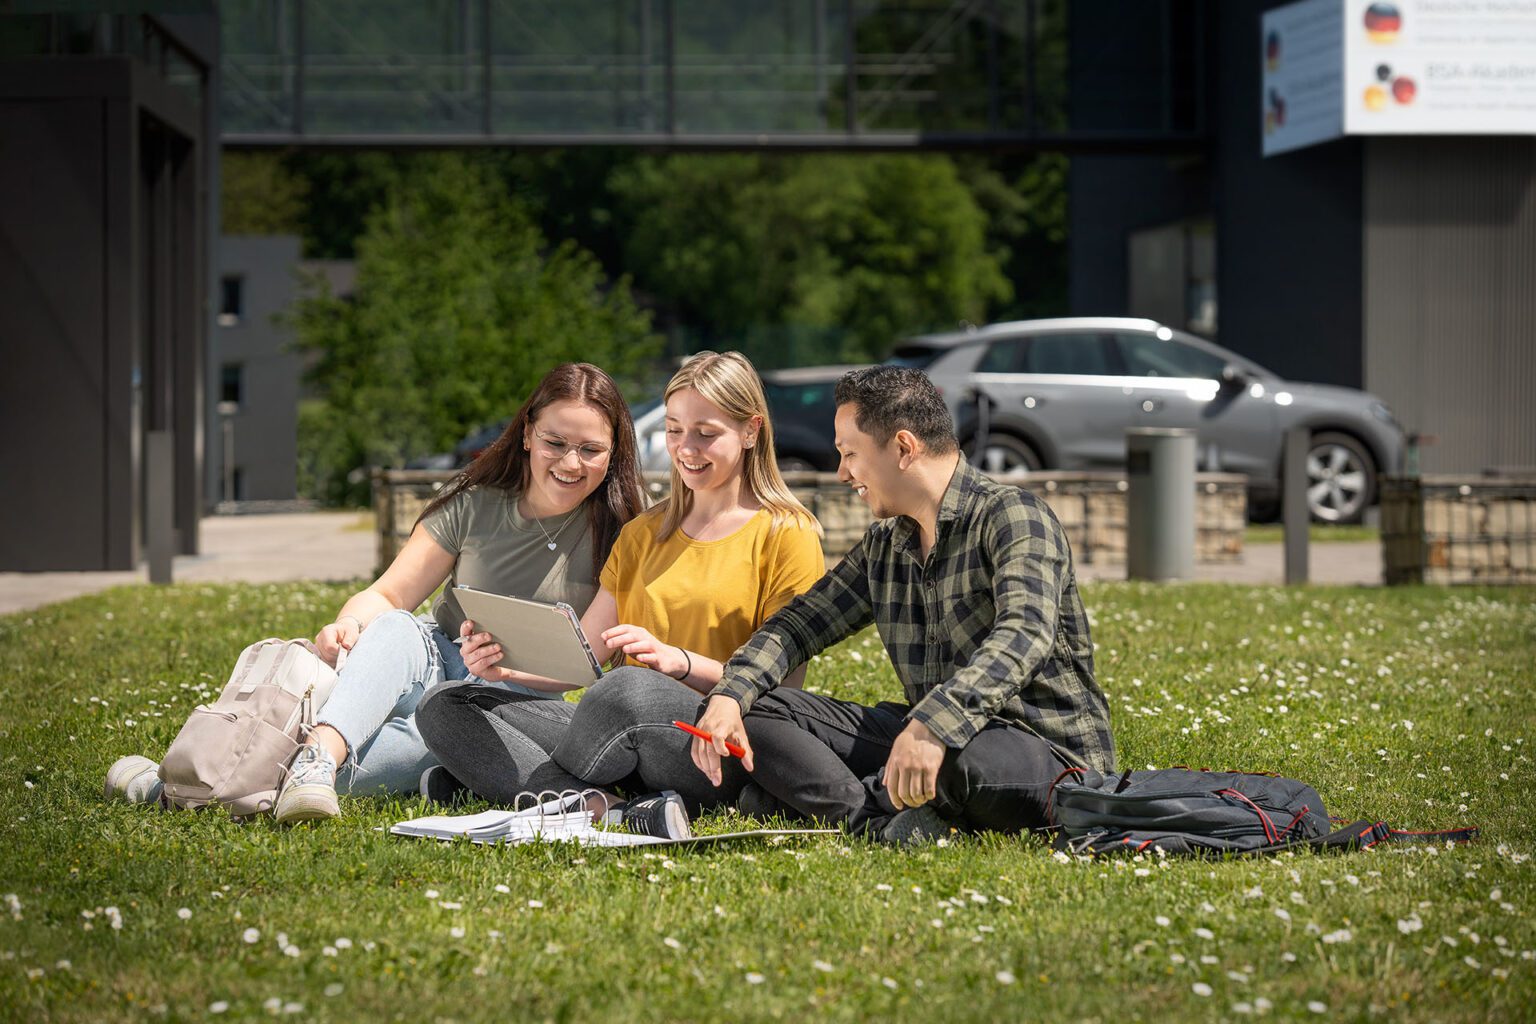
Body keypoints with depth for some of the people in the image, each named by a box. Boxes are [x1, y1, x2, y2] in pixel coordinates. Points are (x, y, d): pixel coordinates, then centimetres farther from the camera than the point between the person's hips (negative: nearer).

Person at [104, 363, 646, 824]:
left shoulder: (620, 531, -2)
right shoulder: (474, 504, 5)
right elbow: (387, 595, 3)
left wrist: (501, 666, -24)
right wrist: (349, 624, -22)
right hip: (432, 665, 2)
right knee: (394, 629, -34)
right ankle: (321, 754, -58)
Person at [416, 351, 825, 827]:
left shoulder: (785, 534, 3)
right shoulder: (642, 534, 23)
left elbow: (783, 684, -4)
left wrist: (680, 662, -19)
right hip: (631, 742, 7)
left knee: (629, 688, -40)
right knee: (443, 706, -10)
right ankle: (600, 806, -31)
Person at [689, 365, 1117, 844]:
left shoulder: (1012, 516, -13)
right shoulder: (883, 547, 13)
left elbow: (1026, 634, -29)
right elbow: (802, 621, 16)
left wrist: (935, 724, -44)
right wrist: (729, 695, -6)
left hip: (1048, 752, -8)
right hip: (928, 738, 8)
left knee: (964, 757, -43)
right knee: (755, 710, -4)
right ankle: (880, 823, -25)